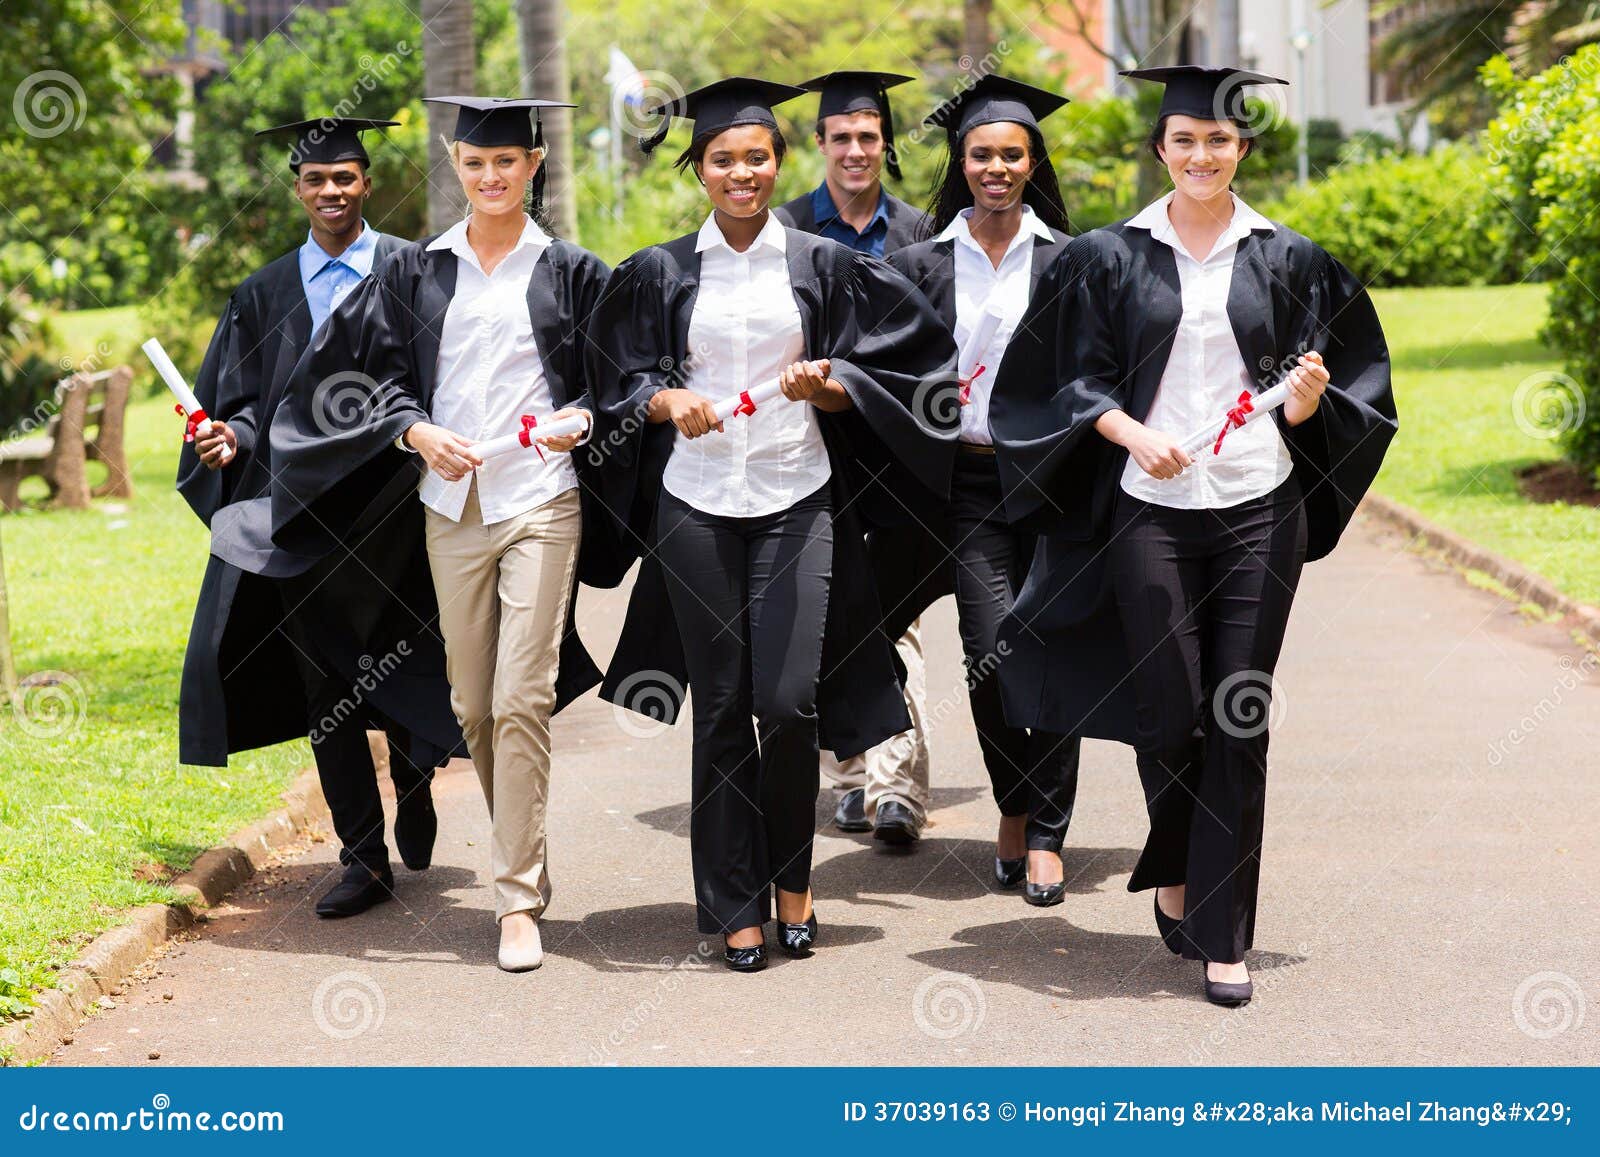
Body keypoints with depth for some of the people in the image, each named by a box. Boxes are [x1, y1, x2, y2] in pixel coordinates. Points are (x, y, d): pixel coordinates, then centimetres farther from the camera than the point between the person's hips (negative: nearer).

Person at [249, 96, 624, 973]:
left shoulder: (571, 272, 5)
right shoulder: (418, 272, 10)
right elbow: (374, 371, 8)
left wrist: (580, 418, -14)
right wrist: (416, 431, -11)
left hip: (540, 503, -3)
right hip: (449, 505, 3)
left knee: (521, 701, -11)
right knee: (472, 707, 9)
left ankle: (519, 897, -8)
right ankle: (525, 856, 29)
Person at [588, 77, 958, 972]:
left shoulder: (822, 265, 5)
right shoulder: (659, 274, 7)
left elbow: (899, 365, 7)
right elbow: (618, 380, 8)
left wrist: (824, 385, -13)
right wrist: (667, 401, -13)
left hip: (797, 501, -1)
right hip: (696, 504, 1)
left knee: (790, 702, -10)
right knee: (721, 709, 2)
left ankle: (791, 877, 14)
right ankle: (736, 906, 13)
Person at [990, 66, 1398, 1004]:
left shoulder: (1286, 258, 7)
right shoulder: (1111, 257, 4)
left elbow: (1302, 405, 10)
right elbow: (1077, 380, 3)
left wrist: (1307, 399, -13)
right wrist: (1133, 434, -15)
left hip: (1259, 508, 1)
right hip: (1150, 510, 0)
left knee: (1240, 718, 0)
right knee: (1167, 709, 0)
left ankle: (1224, 934, 6)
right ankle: (1175, 869, 30)